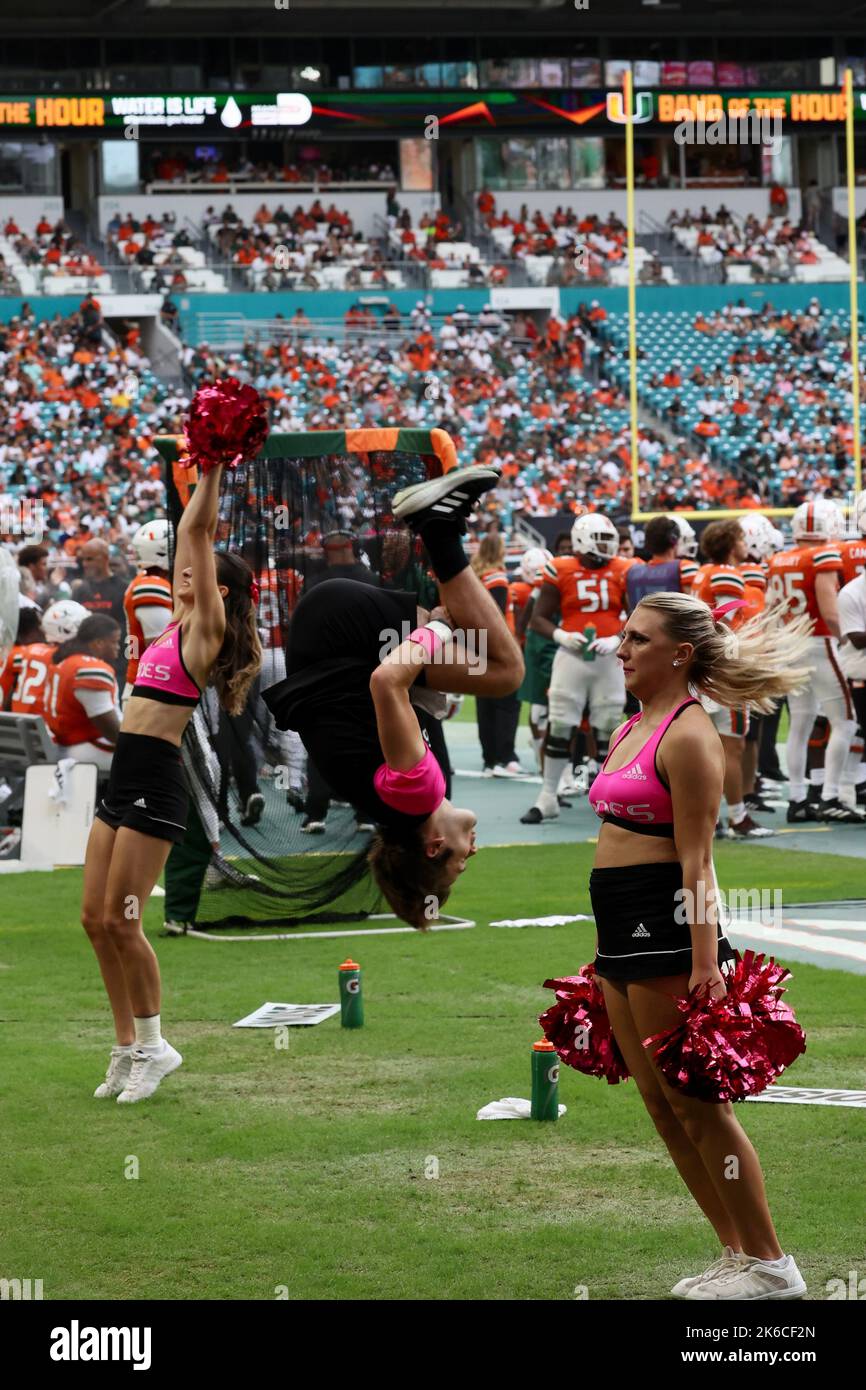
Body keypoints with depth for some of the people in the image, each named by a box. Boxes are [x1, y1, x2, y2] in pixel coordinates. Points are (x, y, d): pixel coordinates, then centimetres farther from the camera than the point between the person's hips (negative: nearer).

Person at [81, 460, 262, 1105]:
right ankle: (129, 1048, 14)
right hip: (126, 780, 9)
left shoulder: (208, 627, -5)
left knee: (120, 919, -8)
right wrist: (206, 472, 22)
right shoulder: (180, 621, 16)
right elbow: (190, 532, 21)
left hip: (156, 785, -9)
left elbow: (198, 532, -5)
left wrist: (213, 471, -2)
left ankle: (152, 1045, 4)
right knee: (96, 919, 7)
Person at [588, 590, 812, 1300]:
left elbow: (696, 857, -17)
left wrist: (704, 962, -20)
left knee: (695, 1103, -5)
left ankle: (769, 1265, 2)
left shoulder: (688, 736, -12)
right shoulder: (629, 731, 15)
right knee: (660, 1102, 11)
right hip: (623, 928, 10)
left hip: (666, 921, -10)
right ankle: (737, 1253, 18)